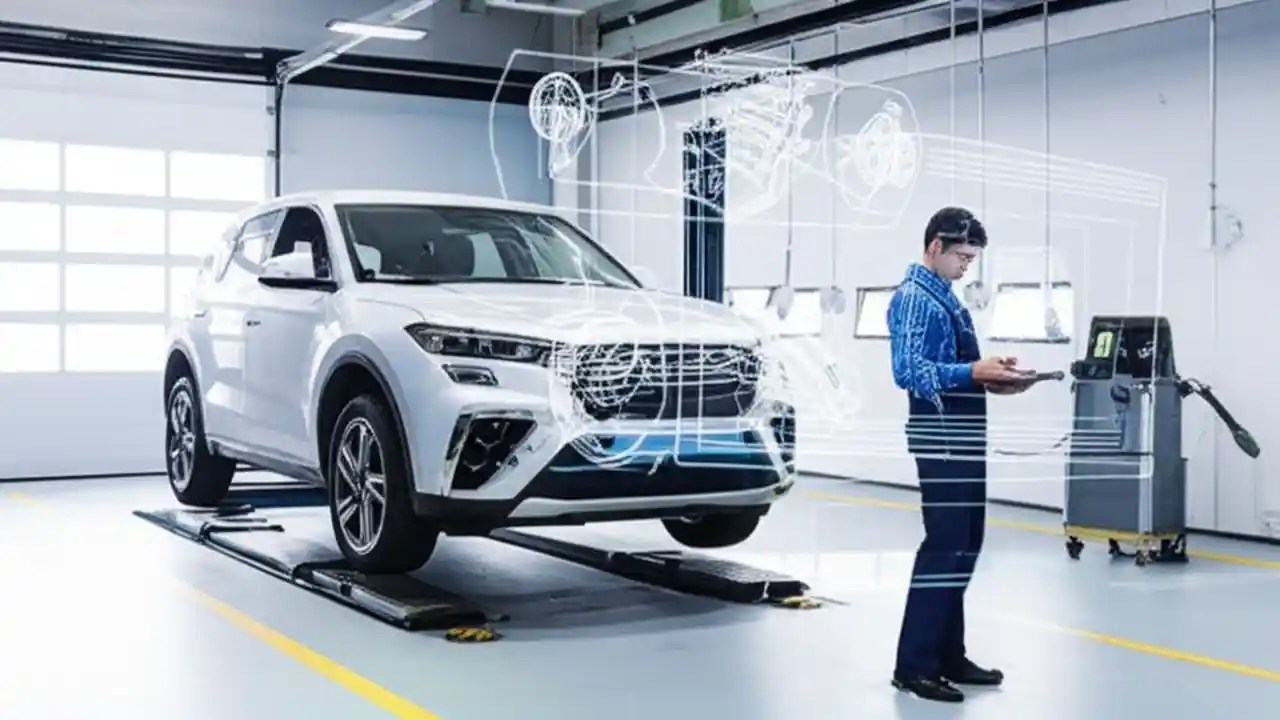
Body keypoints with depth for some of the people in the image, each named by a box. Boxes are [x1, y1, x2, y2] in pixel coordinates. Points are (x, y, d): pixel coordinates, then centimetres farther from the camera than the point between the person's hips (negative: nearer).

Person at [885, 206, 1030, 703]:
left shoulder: (945, 297, 18)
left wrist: (990, 377, 7)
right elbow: (910, 372, -22)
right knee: (944, 547, -9)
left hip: (965, 438, 10)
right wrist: (975, 372, -26)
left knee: (964, 548, 13)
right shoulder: (914, 298, -12)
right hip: (942, 440, -10)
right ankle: (914, 665, -3)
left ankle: (948, 656, 21)